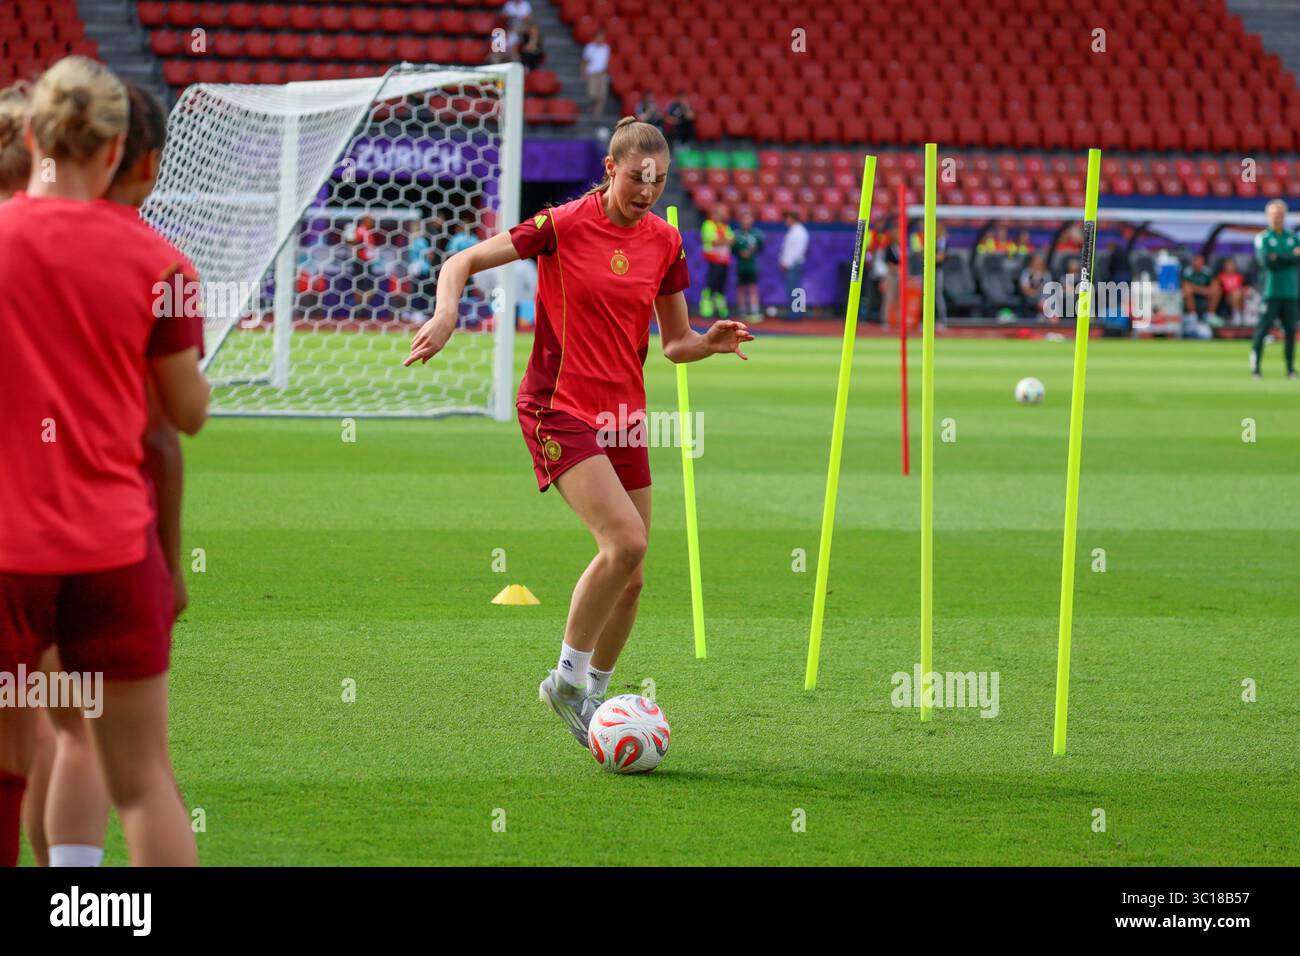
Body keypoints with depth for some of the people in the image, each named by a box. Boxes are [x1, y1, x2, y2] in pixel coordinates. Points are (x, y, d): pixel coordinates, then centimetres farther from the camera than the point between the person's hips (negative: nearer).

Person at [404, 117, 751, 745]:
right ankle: (568, 677, -7)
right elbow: (463, 262, -8)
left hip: (622, 415, 6)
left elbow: (674, 342, 14)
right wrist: (445, 314, -27)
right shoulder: (565, 226, -9)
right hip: (559, 408, -6)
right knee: (626, 541, -23)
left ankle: (592, 697, 23)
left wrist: (711, 342, -7)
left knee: (630, 576, 4)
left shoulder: (664, 242, 7)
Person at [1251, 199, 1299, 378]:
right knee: (1263, 328, -7)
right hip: (1270, 291, -4)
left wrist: (1279, 258, -12)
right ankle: (1255, 366, -3)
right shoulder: (1262, 238, 2)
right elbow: (1265, 261, -13)